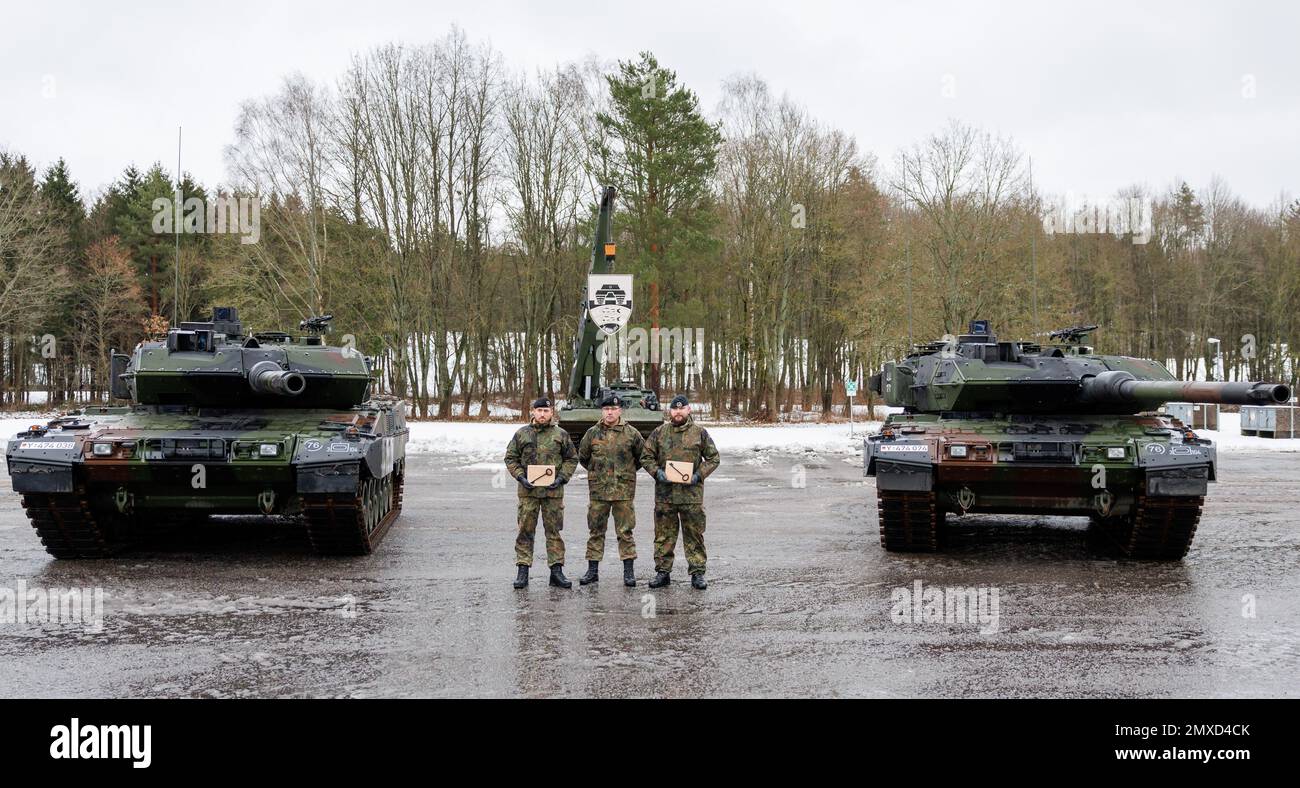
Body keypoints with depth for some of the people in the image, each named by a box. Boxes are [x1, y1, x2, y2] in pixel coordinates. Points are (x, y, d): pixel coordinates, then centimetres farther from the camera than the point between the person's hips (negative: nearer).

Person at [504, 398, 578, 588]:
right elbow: (510, 458, 8)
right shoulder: (521, 434, 5)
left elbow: (572, 458, 9)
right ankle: (523, 571, 6)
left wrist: (561, 478, -5)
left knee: (554, 531, 4)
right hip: (528, 490, 0)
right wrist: (521, 477, -6)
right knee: (525, 531, 1)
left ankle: (556, 571, 9)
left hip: (553, 490, 0)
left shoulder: (561, 435, 6)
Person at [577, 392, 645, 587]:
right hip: (598, 490, 2)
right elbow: (582, 456, 18)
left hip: (624, 490, -2)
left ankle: (629, 571, 6)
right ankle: (592, 570, 15)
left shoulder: (631, 433, -1)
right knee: (595, 531, 7)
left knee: (625, 531, 0)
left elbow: (642, 456, 11)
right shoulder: (592, 433, 4)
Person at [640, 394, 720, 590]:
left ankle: (697, 573, 11)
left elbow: (713, 458, 7)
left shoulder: (700, 433, 3)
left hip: (692, 494, -1)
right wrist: (657, 472, -7)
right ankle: (663, 572, 15)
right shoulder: (659, 432, 6)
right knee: (664, 535, 6)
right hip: (664, 494, 1)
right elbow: (646, 457, 10)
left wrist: (699, 475, -7)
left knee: (694, 535, 3)